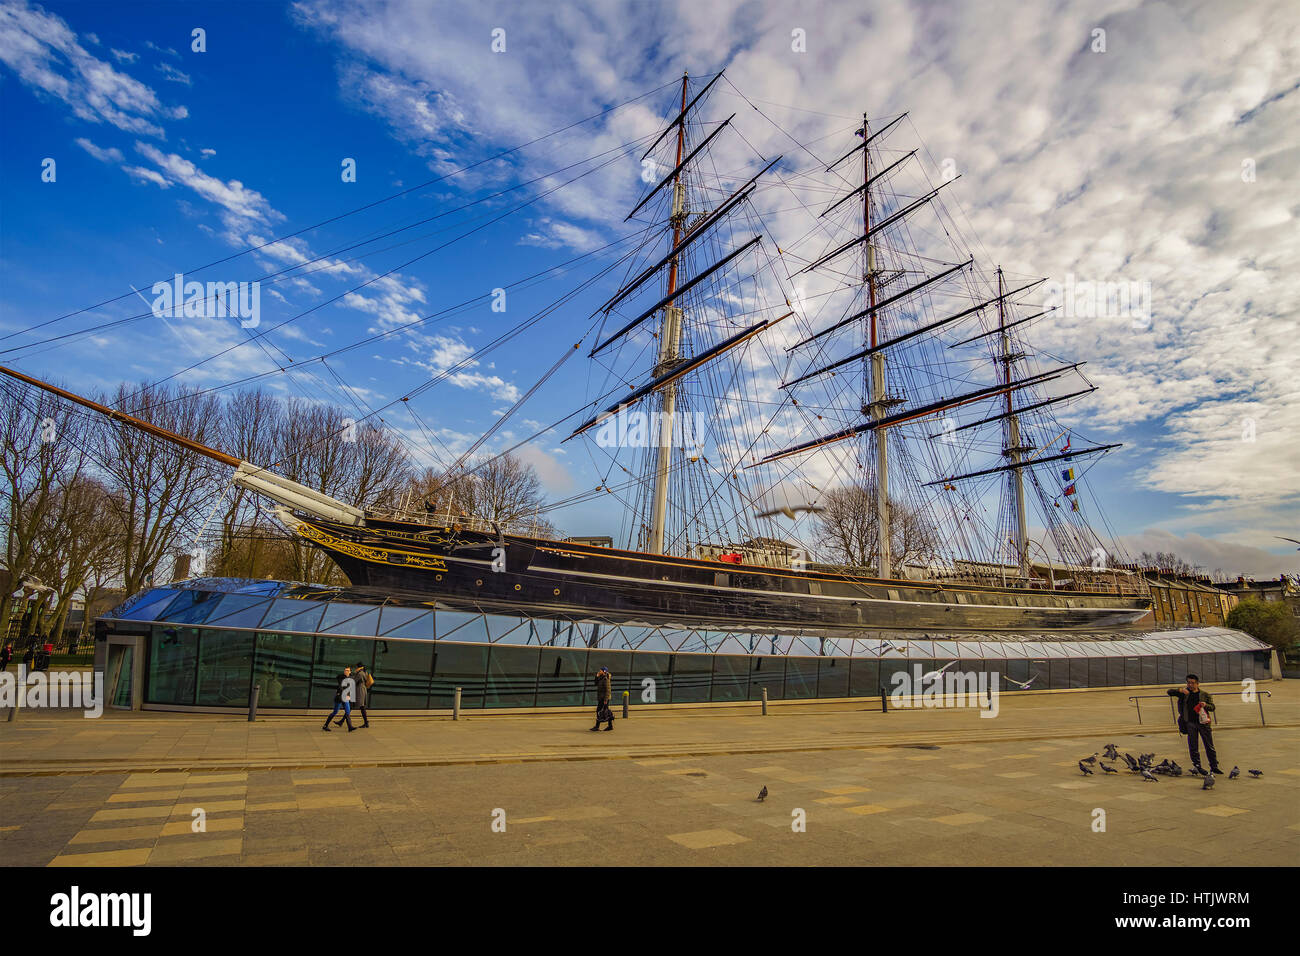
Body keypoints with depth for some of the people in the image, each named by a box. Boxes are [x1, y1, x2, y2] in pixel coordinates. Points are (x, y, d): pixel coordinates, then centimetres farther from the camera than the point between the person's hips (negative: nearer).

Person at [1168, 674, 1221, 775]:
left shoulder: (1205, 695, 8)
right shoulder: (1184, 693, 9)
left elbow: (1212, 707, 2)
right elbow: (1170, 692, 1)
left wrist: (1205, 705, -19)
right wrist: (1180, 690, -16)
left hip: (1203, 722, 0)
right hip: (1190, 722, 0)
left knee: (1209, 746, 4)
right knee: (1193, 747, 1)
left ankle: (1214, 767, 13)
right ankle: (1197, 766, 6)